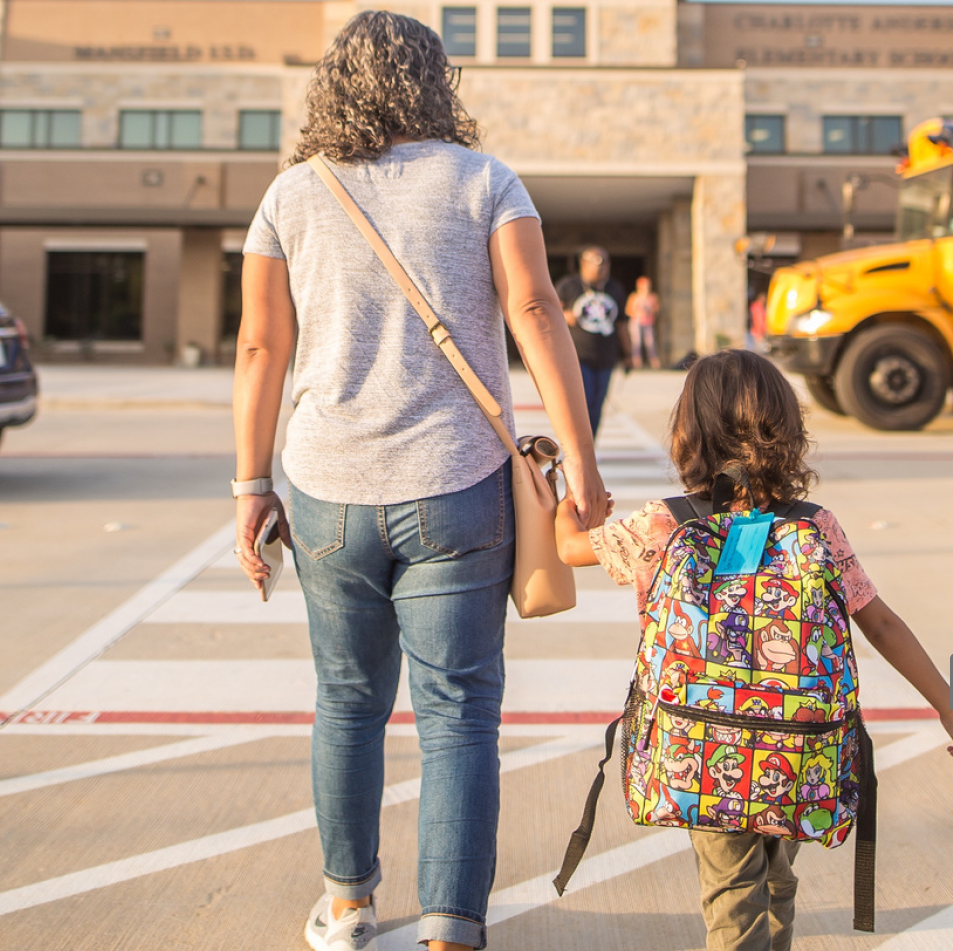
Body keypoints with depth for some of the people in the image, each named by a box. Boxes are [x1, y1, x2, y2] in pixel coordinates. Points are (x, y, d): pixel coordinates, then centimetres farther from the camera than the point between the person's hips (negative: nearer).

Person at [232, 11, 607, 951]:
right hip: (456, 489, -2)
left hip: (329, 490, 2)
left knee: (349, 701, 18)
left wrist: (251, 486, 9)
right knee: (458, 714, 3)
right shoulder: (484, 181, 2)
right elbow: (533, 311, -11)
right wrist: (579, 457, -10)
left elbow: (260, 350, 3)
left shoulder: (293, 195, 6)